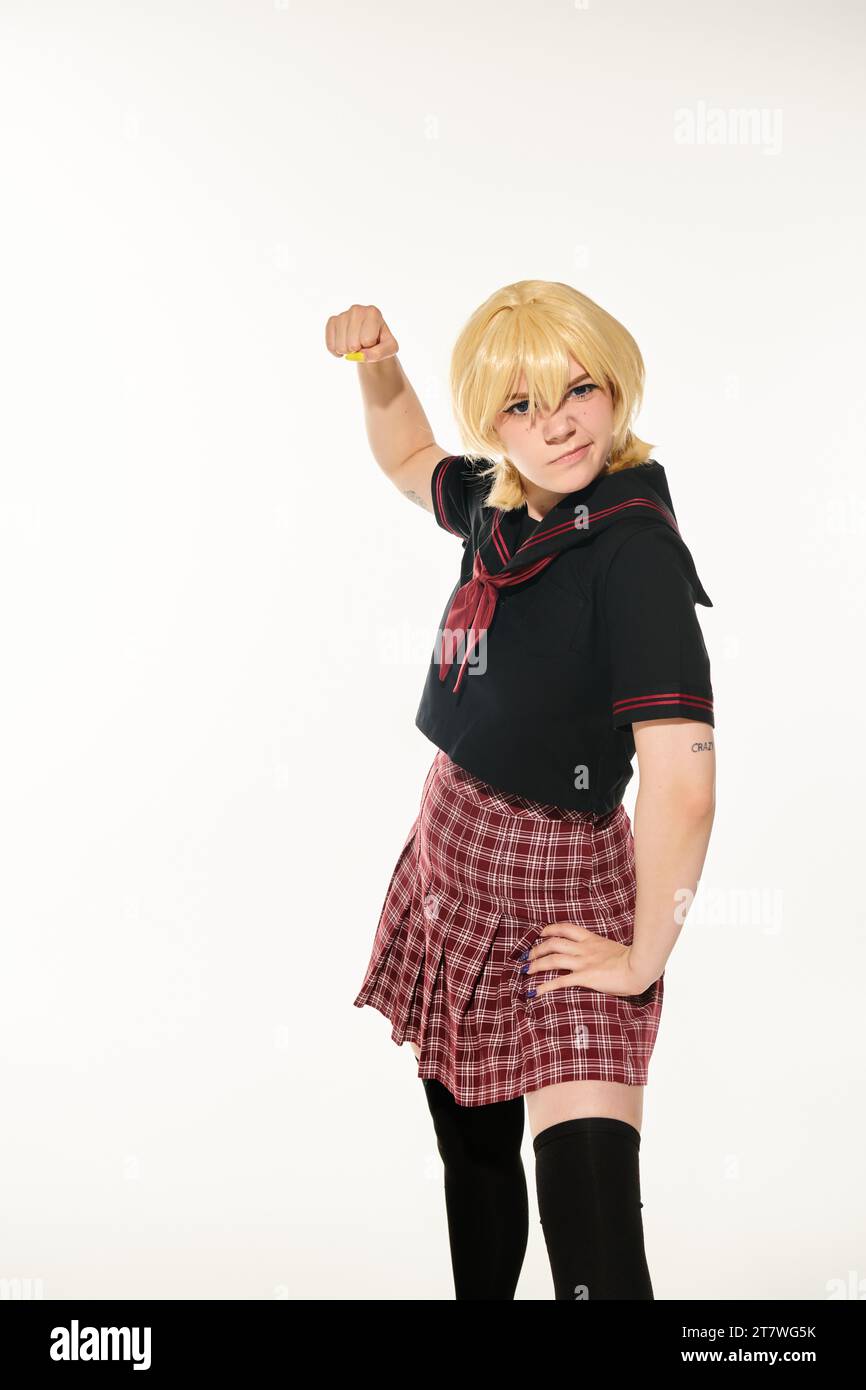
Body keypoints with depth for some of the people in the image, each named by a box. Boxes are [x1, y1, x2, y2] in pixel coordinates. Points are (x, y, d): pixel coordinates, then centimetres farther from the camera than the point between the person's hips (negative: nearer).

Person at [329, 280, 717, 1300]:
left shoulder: (634, 548, -23)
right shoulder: (501, 507, 0)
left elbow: (681, 783, -31)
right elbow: (406, 458, 25)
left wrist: (643, 958, -21)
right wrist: (376, 364, 7)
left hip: (560, 894, -7)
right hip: (451, 859, 8)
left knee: (595, 1250, -14)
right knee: (472, 1155, 24)